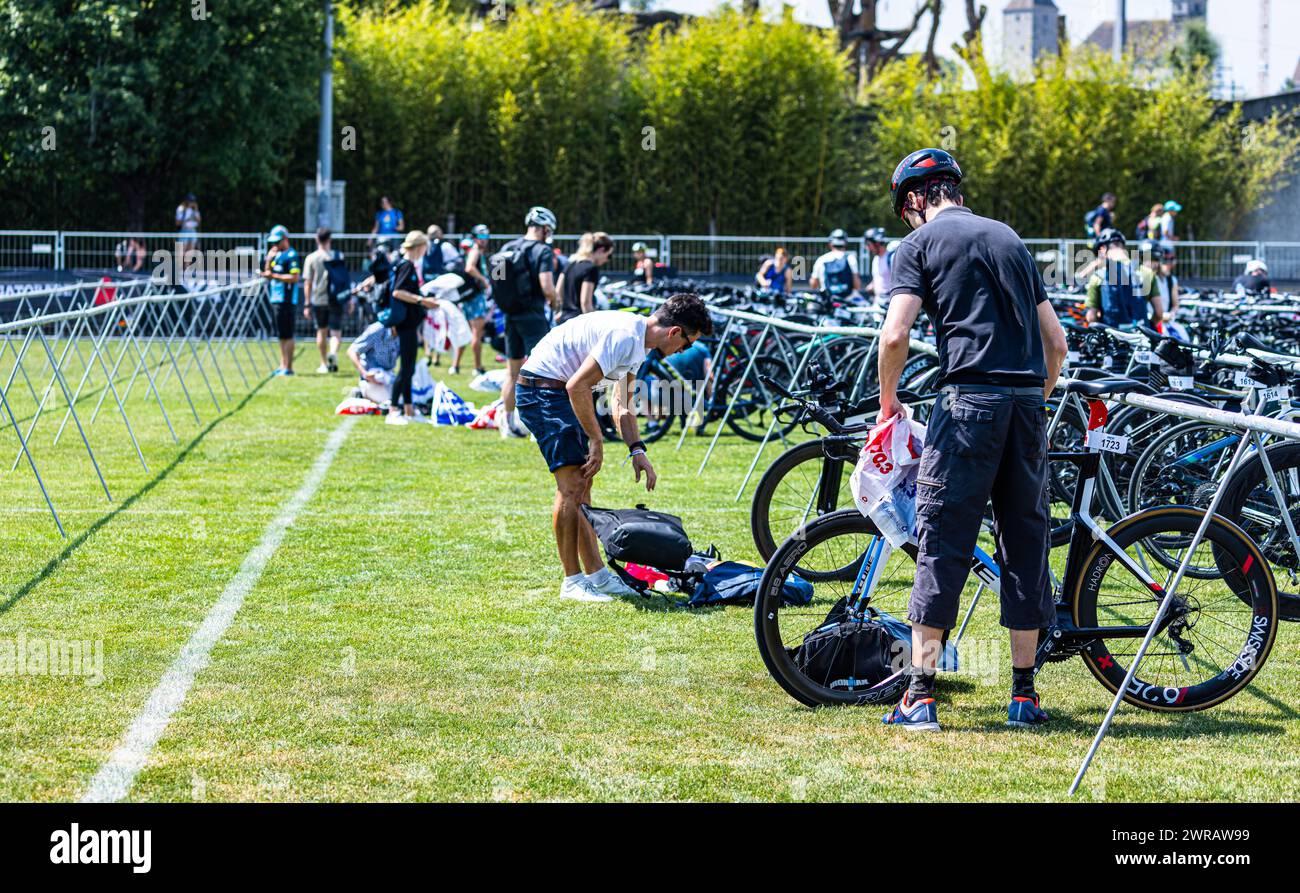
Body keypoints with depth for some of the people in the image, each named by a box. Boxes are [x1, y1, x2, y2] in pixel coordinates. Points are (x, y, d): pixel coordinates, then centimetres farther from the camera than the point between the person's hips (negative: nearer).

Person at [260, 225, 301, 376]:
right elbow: (267, 272, 21)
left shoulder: (291, 255, -10)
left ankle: (288, 368, -7)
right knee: (281, 335, 13)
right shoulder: (277, 255, 17)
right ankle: (283, 366, 18)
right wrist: (269, 259, 4)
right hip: (276, 299, 9)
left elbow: (295, 277, -18)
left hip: (286, 300, -9)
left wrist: (274, 276, -18)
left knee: (286, 335, -8)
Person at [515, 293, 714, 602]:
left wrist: (637, 450, 7)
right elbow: (577, 386, -28)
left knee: (582, 485, 10)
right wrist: (597, 441, -18)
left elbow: (622, 403, 19)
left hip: (560, 391, 11)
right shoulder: (625, 336, -23)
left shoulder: (639, 342, 10)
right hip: (542, 388, -11)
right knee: (572, 484, -12)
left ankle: (597, 574, 14)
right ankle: (572, 582, -8)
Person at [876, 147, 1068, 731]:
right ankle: (1023, 694, 13)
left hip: (969, 402, -5)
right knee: (1025, 541, 10)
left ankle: (920, 697, -4)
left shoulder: (921, 242, 5)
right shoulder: (1008, 238, 21)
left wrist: (887, 400, 8)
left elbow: (895, 336, -7)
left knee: (943, 544, -2)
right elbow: (1057, 341, 18)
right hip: (1029, 400, 5)